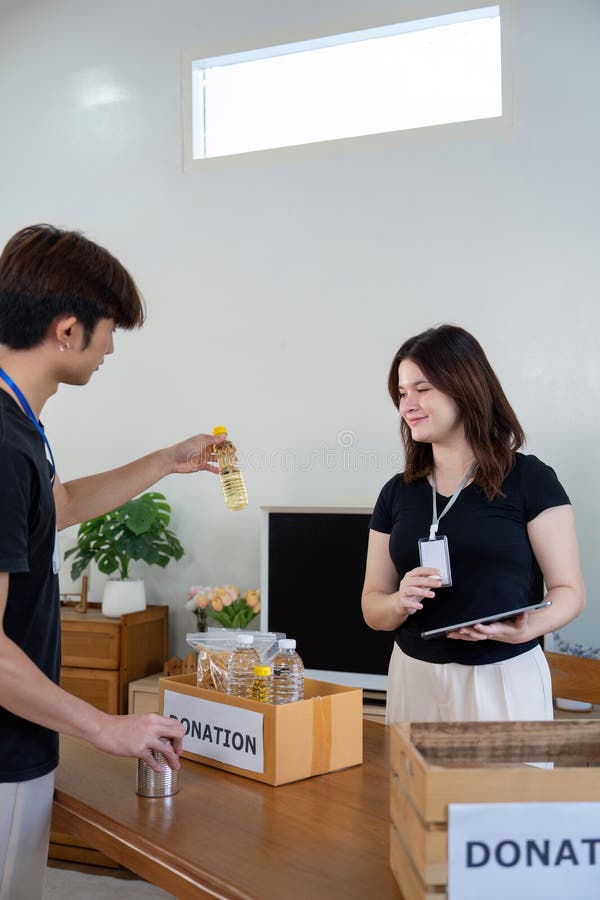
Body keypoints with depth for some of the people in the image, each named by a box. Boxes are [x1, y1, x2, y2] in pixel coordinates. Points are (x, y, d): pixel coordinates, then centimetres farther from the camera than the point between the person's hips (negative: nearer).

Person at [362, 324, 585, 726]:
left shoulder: (530, 480, -5)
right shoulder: (397, 493, 6)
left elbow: (569, 590, -6)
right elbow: (372, 607, 8)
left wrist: (528, 628, -25)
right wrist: (400, 603, -14)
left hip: (504, 678, -3)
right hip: (414, 678, 3)